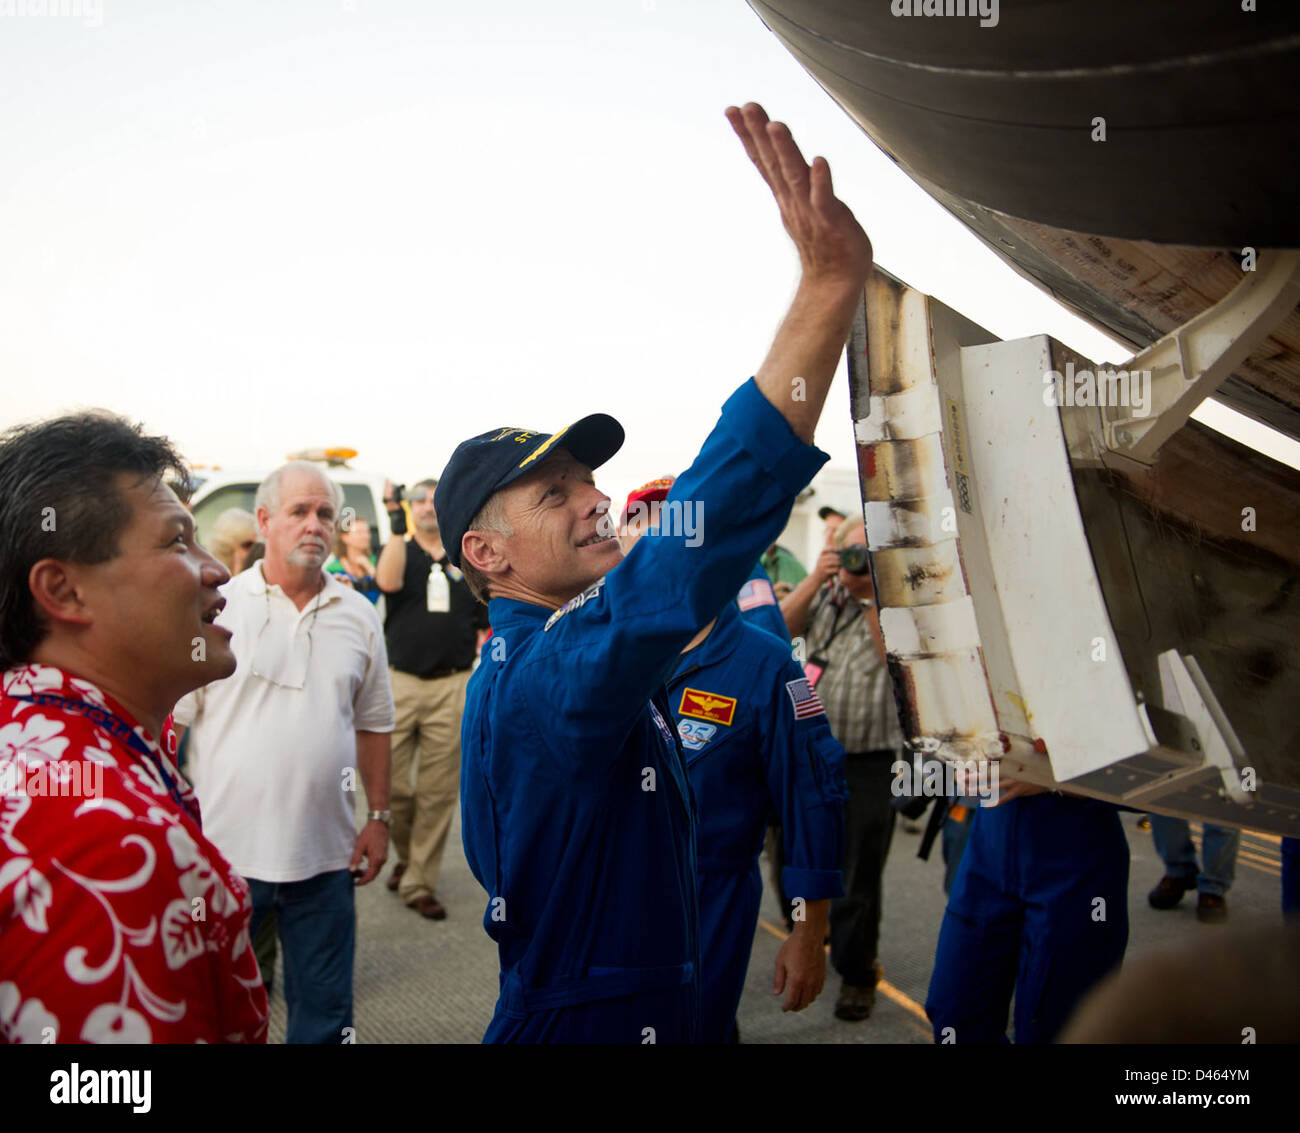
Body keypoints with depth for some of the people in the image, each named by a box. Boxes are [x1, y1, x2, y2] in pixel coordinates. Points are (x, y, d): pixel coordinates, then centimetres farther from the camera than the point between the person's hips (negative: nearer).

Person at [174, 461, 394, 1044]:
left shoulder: (359, 615, 5)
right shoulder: (217, 607, -4)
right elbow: (168, 722, -3)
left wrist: (379, 817, 7)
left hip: (324, 854, 3)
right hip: (222, 847, -2)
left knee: (325, 1013, 13)